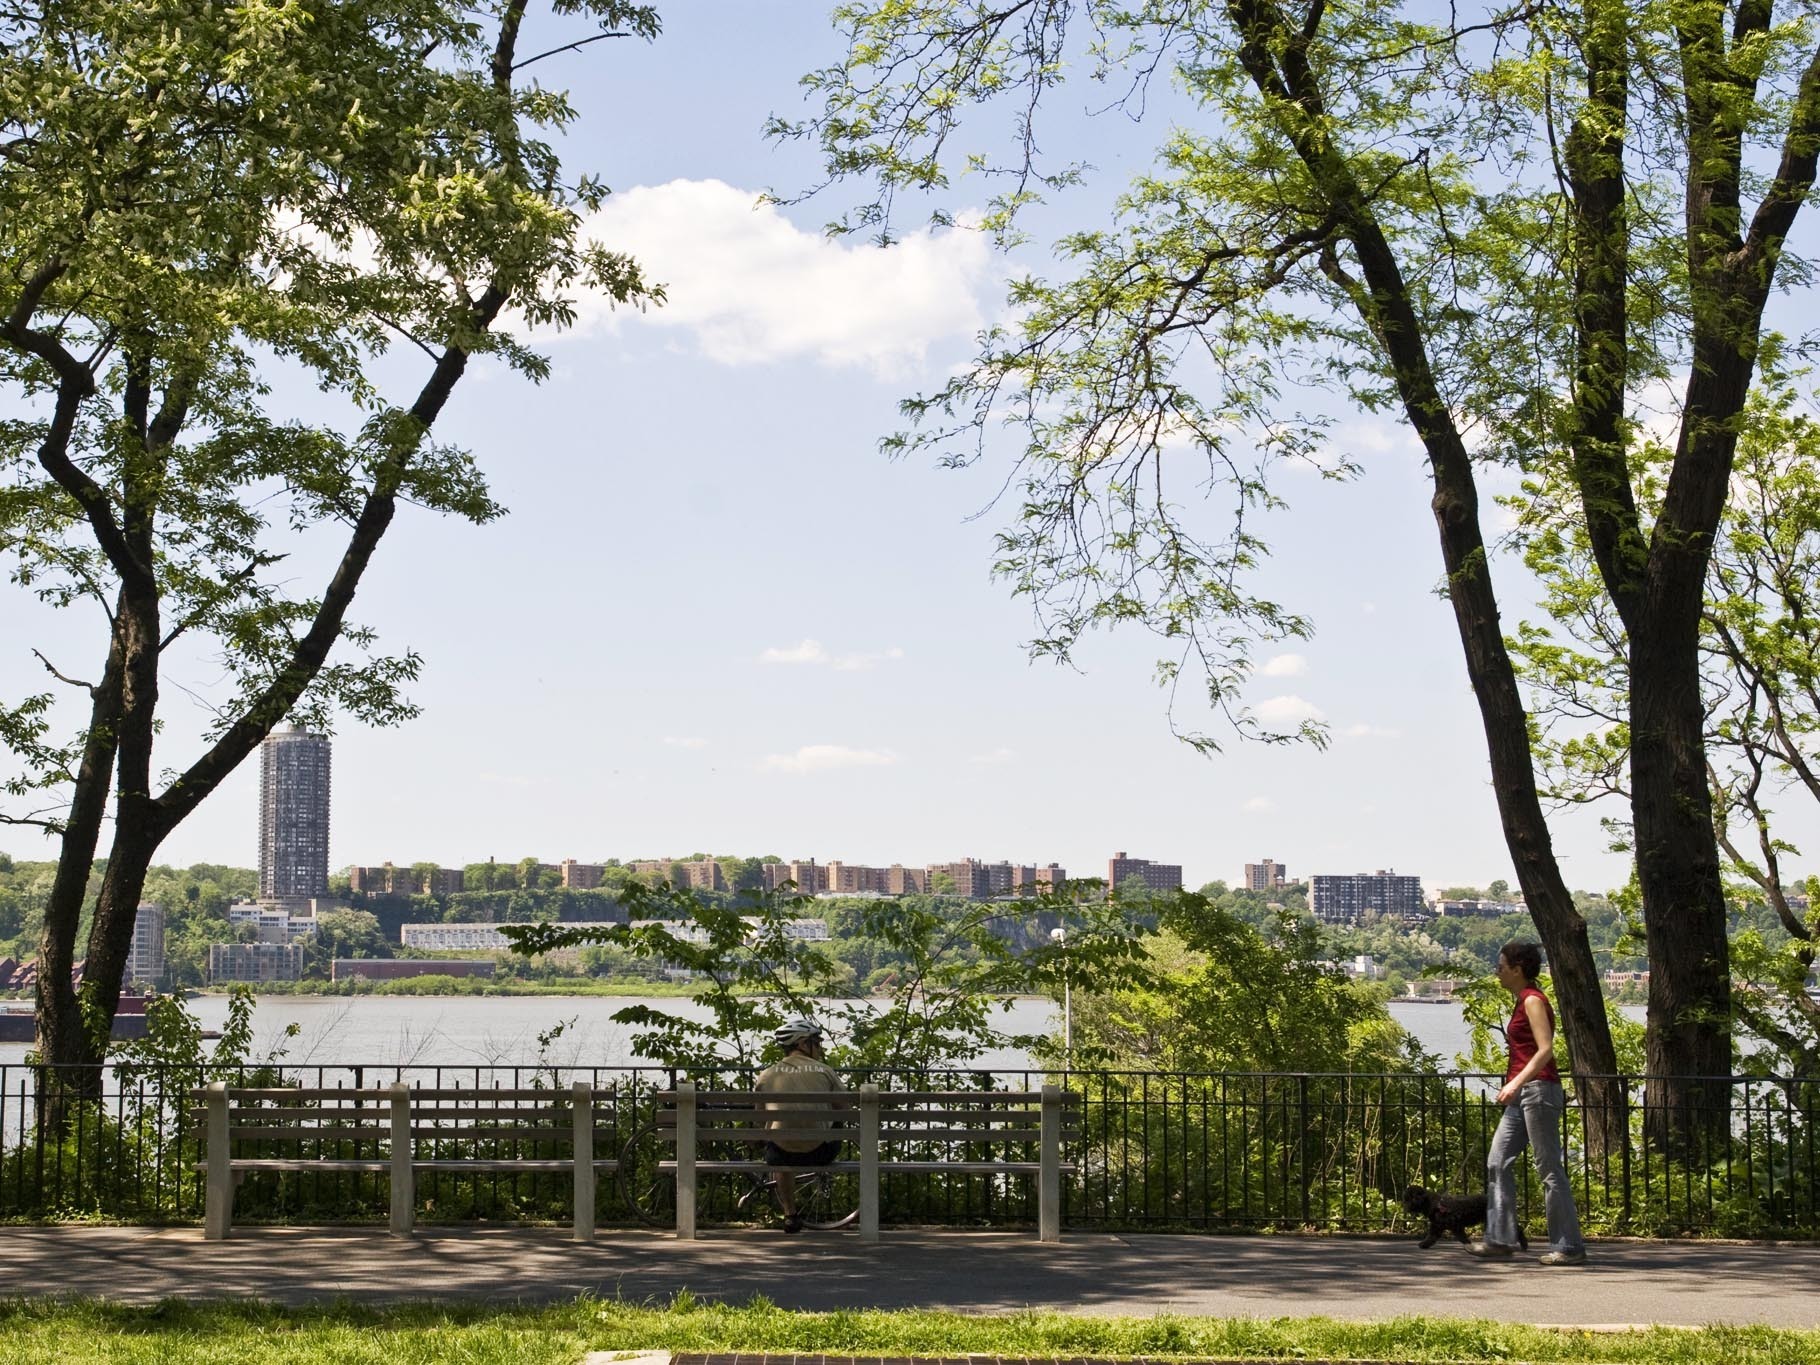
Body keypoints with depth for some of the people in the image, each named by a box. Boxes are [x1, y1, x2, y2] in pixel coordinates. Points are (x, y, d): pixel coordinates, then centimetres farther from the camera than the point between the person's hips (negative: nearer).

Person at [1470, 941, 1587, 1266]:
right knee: (1497, 1162, 6)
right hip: (1522, 1094, 10)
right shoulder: (1523, 1001, 17)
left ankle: (1569, 1247, 0)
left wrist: (1516, 1082, -27)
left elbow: (1546, 1049, -21)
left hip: (1538, 1089, -10)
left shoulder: (1533, 1001, -12)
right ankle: (1500, 1240, 6)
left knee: (1549, 1169, -5)